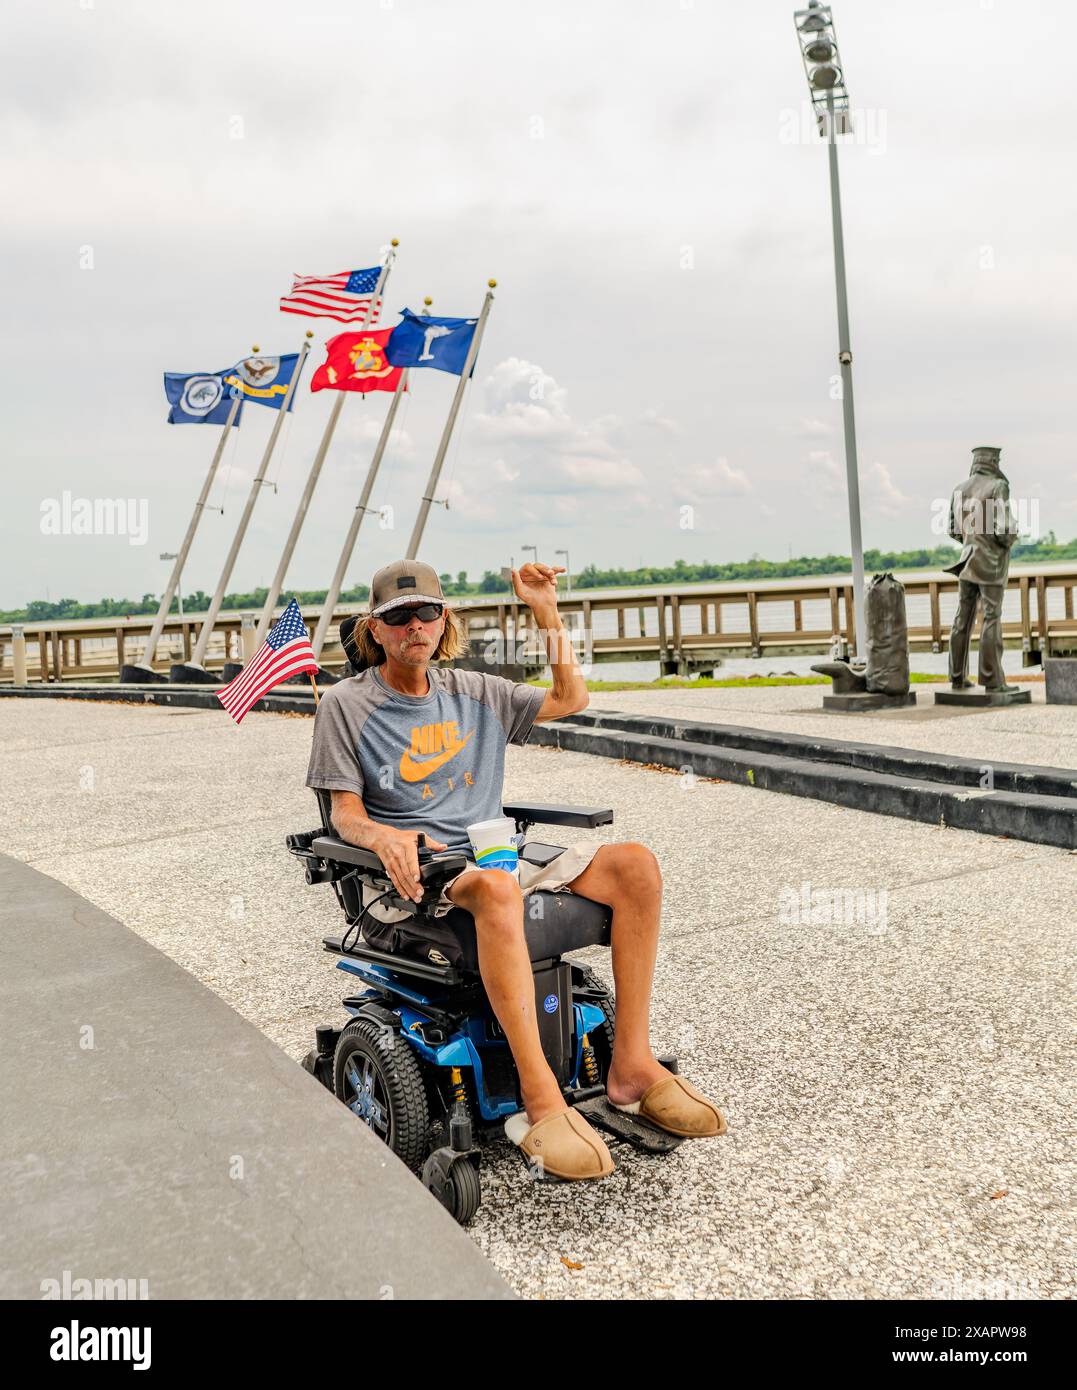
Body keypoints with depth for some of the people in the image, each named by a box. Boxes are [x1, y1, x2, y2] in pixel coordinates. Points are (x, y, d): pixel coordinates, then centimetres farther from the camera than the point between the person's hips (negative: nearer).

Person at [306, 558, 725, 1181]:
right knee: (496, 885, -41)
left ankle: (632, 1066, -16)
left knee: (636, 865, -17)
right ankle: (542, 1100, -40)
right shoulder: (347, 704, 4)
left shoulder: (473, 692, 18)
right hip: (415, 874, -5)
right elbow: (345, 811, -1)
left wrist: (547, 611, 14)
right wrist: (382, 836, -25)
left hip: (496, 857, 6)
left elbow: (570, 698, 22)